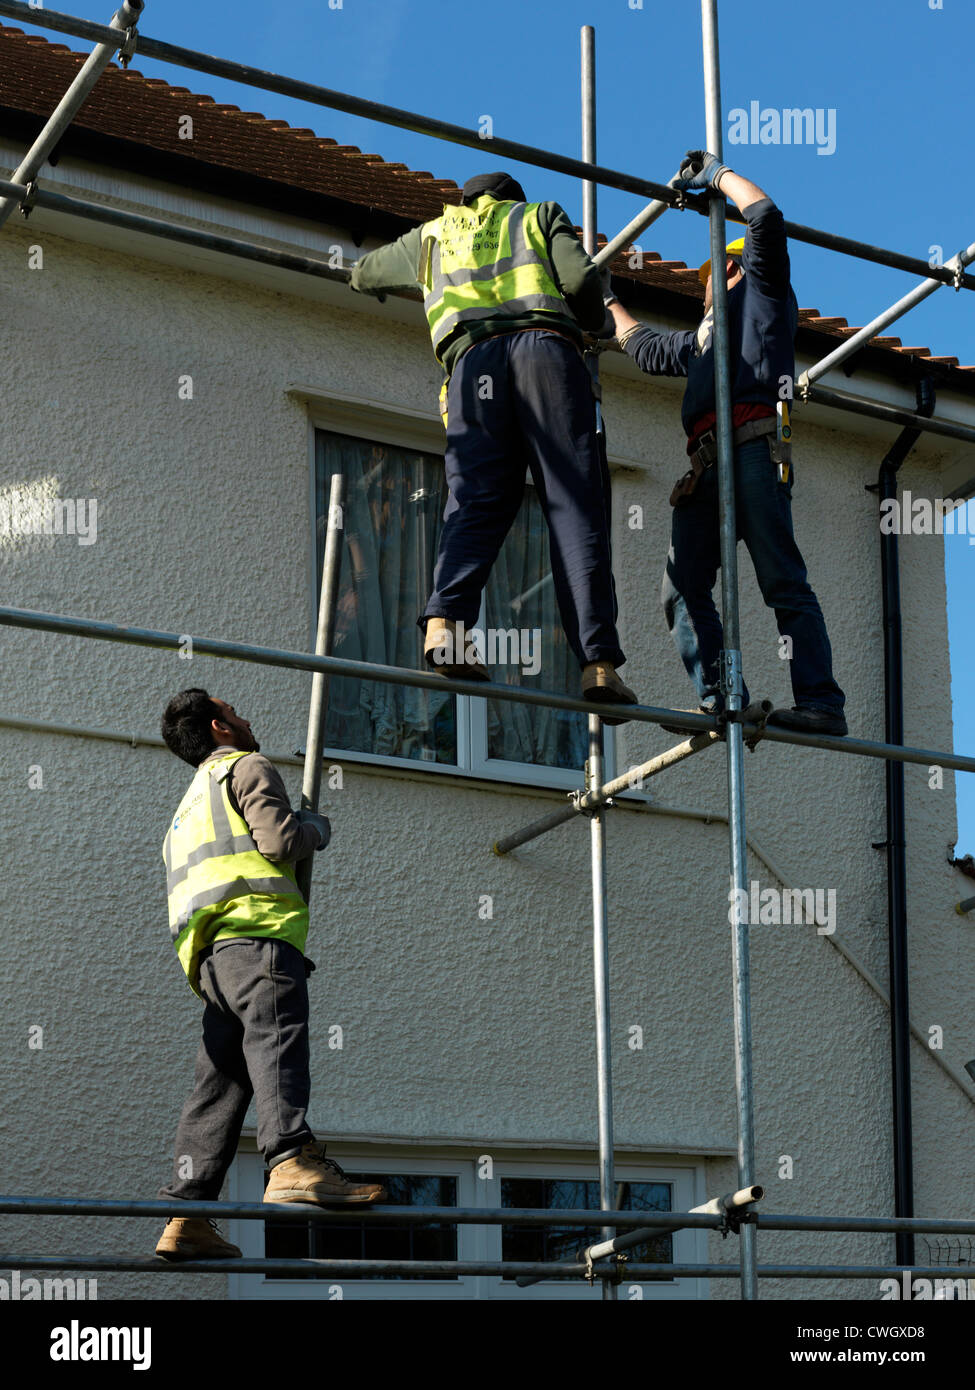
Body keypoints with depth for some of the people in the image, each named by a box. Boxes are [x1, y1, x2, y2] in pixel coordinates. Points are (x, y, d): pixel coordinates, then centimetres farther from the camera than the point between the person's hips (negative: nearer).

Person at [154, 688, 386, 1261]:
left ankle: (187, 1216, -6)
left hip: (212, 956, 9)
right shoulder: (247, 767, 10)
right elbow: (278, 840, -6)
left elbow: (179, 890, 34)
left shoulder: (191, 805, 39)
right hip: (257, 934, -9)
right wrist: (317, 827, 12)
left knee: (221, 1081, 2)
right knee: (278, 1043, -27)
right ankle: (295, 1162, -47)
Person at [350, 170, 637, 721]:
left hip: (472, 361, 2)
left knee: (477, 501, -6)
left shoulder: (430, 236, 34)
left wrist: (383, 277, 72)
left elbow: (363, 275, 50)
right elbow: (582, 279, 8)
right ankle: (599, 661, -21)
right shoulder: (542, 215, 27)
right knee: (576, 506, -9)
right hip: (546, 346, -2)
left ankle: (446, 619, -34)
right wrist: (591, 320, 29)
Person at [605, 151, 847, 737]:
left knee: (784, 582, -15)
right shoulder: (701, 336, 39)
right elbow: (646, 347, 54)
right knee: (683, 589, -6)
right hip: (706, 464, 8)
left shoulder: (762, 291, 19)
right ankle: (720, 701, -11)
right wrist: (609, 299, 61)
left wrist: (717, 173, 18)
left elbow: (765, 216, 5)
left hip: (752, 447, -8)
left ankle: (822, 703, -21)